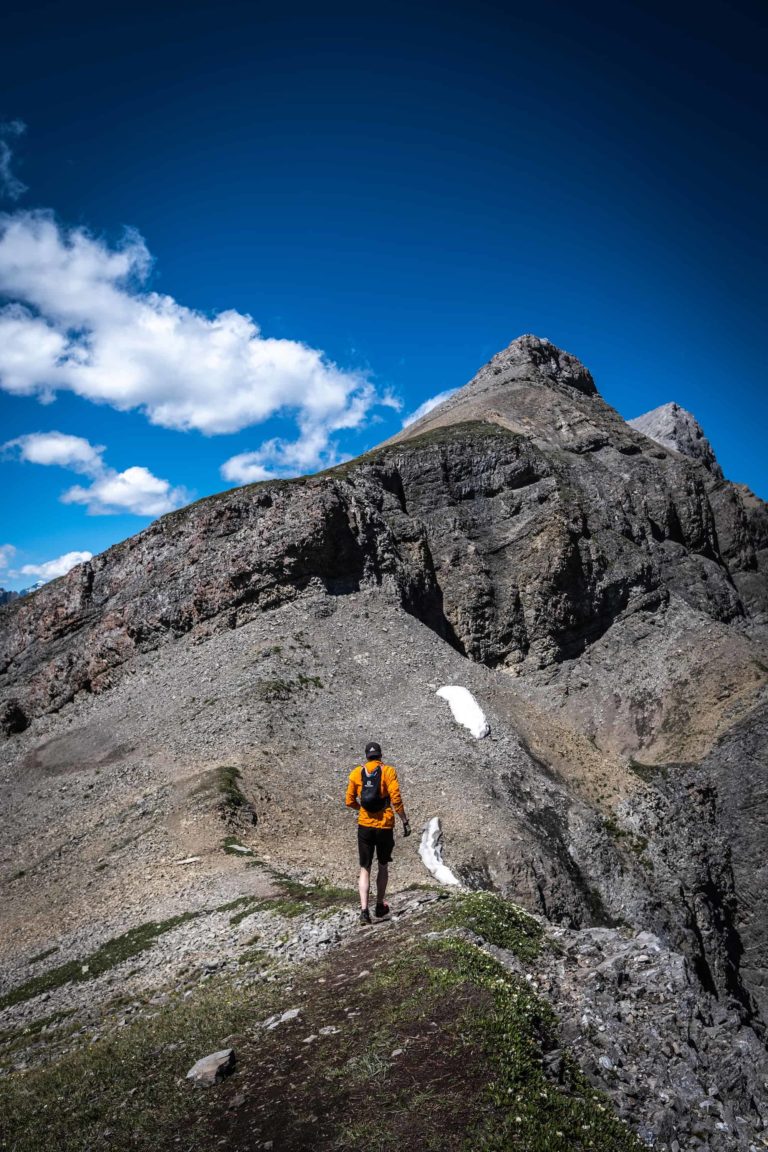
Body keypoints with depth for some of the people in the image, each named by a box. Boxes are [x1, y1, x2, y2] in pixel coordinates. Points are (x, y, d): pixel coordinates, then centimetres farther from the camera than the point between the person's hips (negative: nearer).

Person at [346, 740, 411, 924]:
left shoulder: (356, 773, 1)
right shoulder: (388, 771, -5)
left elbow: (349, 801, 5)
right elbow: (396, 799, -13)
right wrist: (405, 822, -6)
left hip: (364, 826, 1)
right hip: (385, 827, -1)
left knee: (365, 869, 8)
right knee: (383, 866, 20)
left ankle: (364, 910, -7)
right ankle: (380, 906, 30)